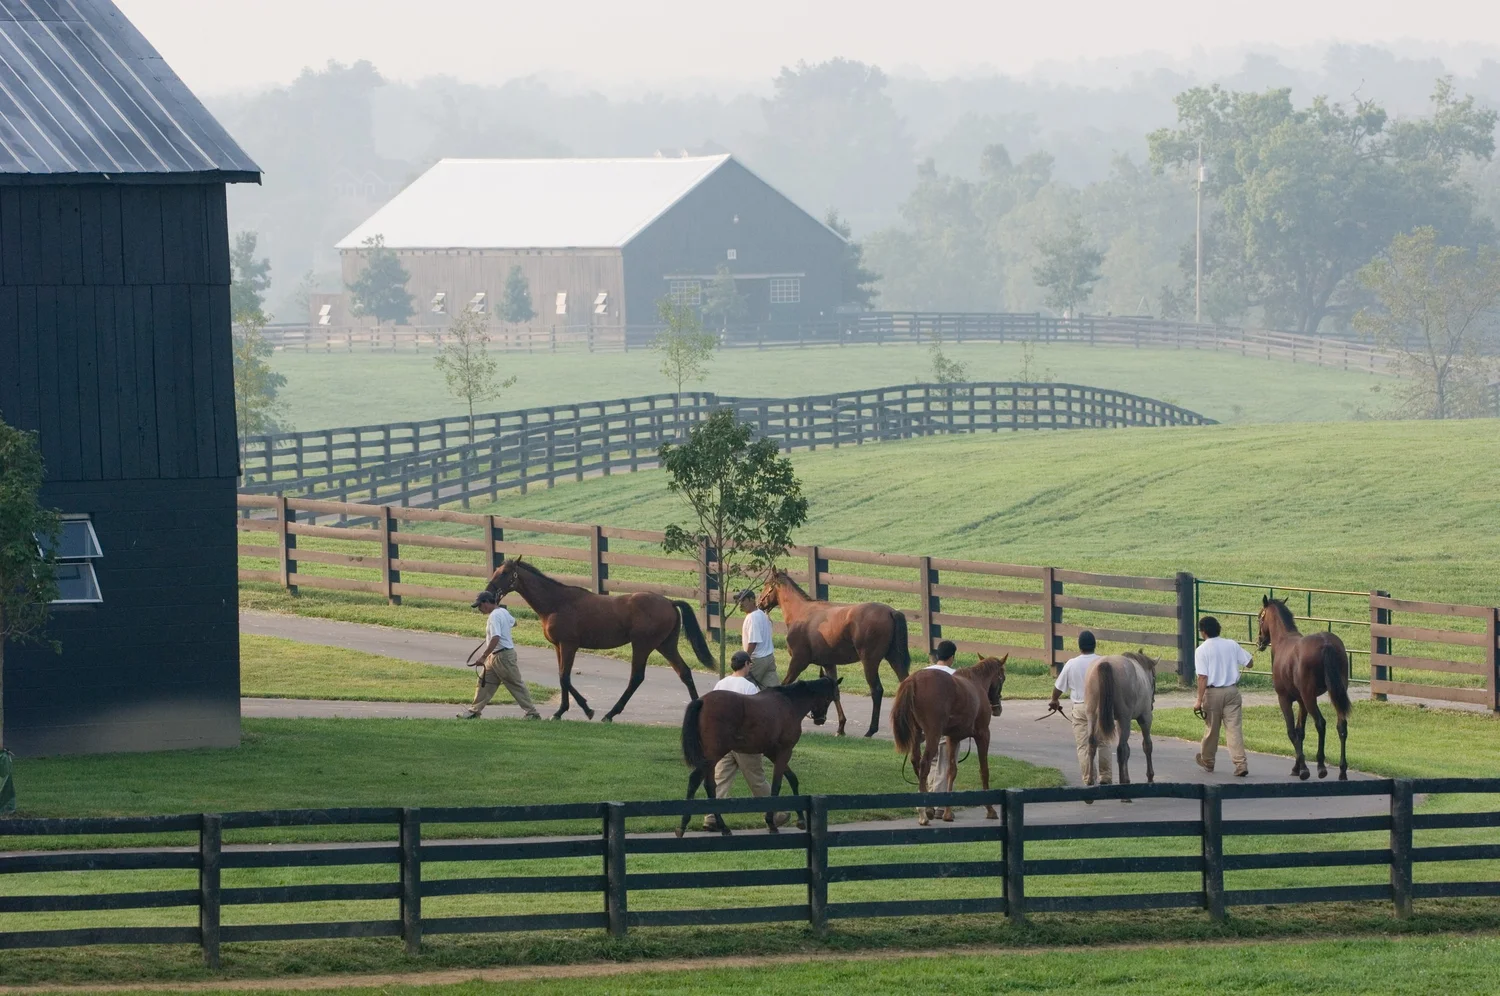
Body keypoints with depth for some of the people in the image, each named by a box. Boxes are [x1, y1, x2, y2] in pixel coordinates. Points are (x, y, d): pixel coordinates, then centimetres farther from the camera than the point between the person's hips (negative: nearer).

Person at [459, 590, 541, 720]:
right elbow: (513, 622, 28)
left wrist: (483, 656, -29)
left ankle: (532, 713, 3)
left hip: (503, 656, -10)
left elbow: (495, 639, -30)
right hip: (496, 656, 10)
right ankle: (475, 711, 19)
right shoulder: (503, 611, 8)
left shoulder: (494, 616, -21)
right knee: (484, 682, 13)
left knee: (516, 685, -3)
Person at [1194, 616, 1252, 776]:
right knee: (1234, 727, -1)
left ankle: (1207, 761, 32)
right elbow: (1249, 662, 8)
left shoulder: (1202, 650, -10)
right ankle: (1241, 763, -12)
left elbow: (1202, 677, -15)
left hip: (1212, 692, -3)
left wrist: (1199, 700, -13)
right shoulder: (1232, 645, 1)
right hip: (1232, 691, 3)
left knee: (1211, 727, 14)